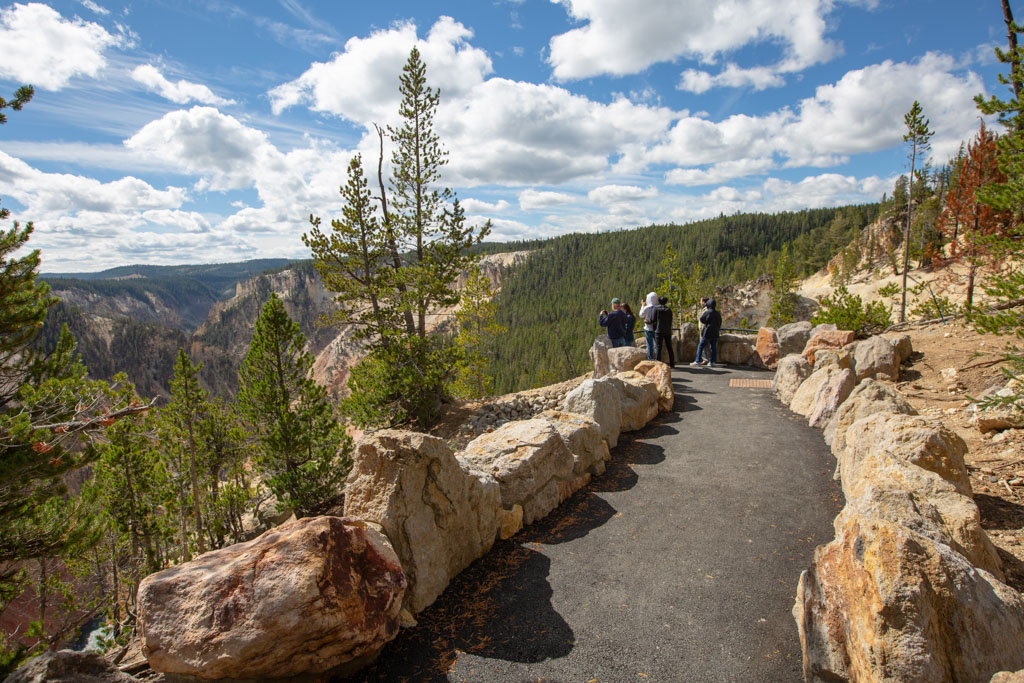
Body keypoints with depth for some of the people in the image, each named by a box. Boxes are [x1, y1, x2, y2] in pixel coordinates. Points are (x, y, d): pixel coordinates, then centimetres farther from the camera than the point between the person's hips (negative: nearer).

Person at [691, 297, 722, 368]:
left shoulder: (708, 312, -14)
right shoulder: (718, 313, 8)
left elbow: (702, 319, -6)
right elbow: (720, 323, 15)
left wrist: (704, 312, 5)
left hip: (708, 333, -6)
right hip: (715, 334, 6)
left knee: (700, 346, 2)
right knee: (713, 347, 9)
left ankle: (697, 361, 2)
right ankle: (712, 362, 9)